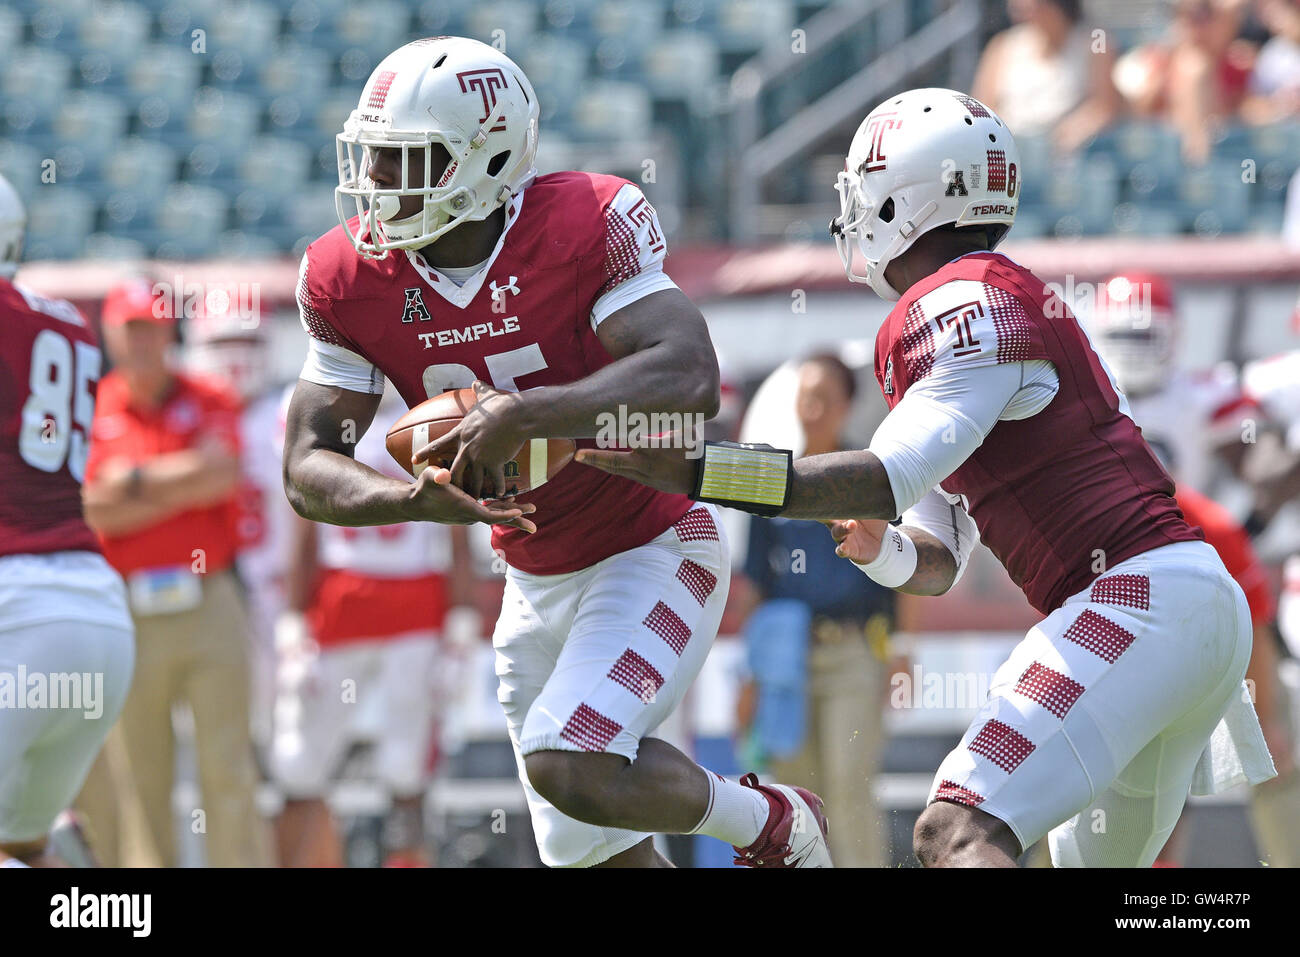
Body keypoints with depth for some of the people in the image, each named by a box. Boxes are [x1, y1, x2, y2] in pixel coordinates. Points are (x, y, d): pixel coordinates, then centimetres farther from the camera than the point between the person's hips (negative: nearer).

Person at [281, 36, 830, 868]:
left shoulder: (588, 224, -23)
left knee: (571, 768, -25)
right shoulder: (349, 277, -9)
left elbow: (690, 379, -34)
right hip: (538, 578, 6)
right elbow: (310, 470, -9)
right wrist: (420, 498, -30)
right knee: (589, 850, 12)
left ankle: (778, 827, 2)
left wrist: (523, 413, -45)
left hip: (653, 548, -6)